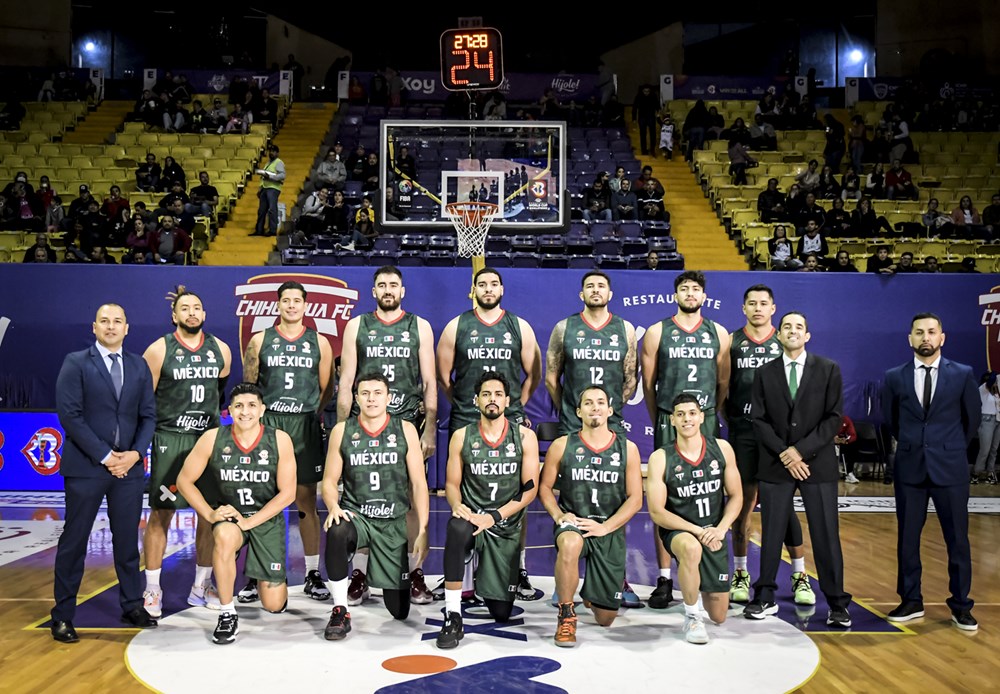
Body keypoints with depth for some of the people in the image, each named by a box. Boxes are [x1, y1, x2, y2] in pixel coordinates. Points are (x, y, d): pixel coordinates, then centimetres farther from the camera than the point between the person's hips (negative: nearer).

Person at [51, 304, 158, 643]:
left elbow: (148, 415, 9)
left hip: (129, 465, 4)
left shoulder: (139, 366, 11)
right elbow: (70, 415, -9)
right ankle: (63, 616, 13)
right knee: (74, 541, 3)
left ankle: (132, 606, 22)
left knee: (127, 539, 10)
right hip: (85, 466, -3)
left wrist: (135, 453, -6)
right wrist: (104, 456, -12)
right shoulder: (75, 363, -2)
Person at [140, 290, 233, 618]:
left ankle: (201, 586, 19)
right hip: (169, 440, -3)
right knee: (161, 513, -1)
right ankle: (152, 590, 9)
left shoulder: (221, 350, 7)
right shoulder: (159, 350, -3)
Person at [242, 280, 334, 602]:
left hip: (305, 427, 0)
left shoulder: (319, 342, 8)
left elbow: (326, 388, 9)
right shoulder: (260, 340, 7)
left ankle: (313, 575, 12)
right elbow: (248, 386, 9)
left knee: (306, 500, 4)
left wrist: (310, 415, 4)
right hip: (267, 424, 0)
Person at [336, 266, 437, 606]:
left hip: (408, 425, 0)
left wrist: (430, 430, -4)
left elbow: (430, 382, 4)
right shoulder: (357, 326, 8)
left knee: (413, 501, 2)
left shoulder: (420, 327, 7)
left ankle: (416, 575, 12)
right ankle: (359, 575, 13)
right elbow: (346, 381, 6)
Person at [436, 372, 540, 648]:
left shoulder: (525, 437, -2)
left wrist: (495, 516, -18)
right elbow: (452, 483, 3)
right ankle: (453, 618, -29)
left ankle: (484, 579, 40)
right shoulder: (462, 437, 0)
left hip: (507, 527, 1)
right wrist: (457, 505, -21)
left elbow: (530, 489, -5)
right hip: (472, 516, -1)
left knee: (501, 612, 2)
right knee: (457, 528, -41)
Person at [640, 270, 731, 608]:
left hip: (707, 424, 2)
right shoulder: (657, 333, 4)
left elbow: (723, 382, 14)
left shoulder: (718, 333, 9)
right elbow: (648, 384, 7)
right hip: (668, 424, -2)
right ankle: (664, 579, 4)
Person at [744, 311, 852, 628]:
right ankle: (765, 598, 16)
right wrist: (785, 454, -9)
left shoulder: (828, 369, 4)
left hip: (818, 463, -1)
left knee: (826, 534, 1)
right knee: (771, 534, 5)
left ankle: (837, 604, 10)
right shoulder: (765, 373, 8)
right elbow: (759, 420, 3)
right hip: (775, 464, 1)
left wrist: (801, 450, -11)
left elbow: (833, 418, -3)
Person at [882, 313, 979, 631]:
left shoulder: (963, 375, -1)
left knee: (957, 539, 4)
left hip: (950, 468, -1)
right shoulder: (894, 377, 2)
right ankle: (911, 601, 18)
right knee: (907, 537, 7)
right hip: (909, 468, 1)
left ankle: (960, 606, 17)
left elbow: (972, 418, 10)